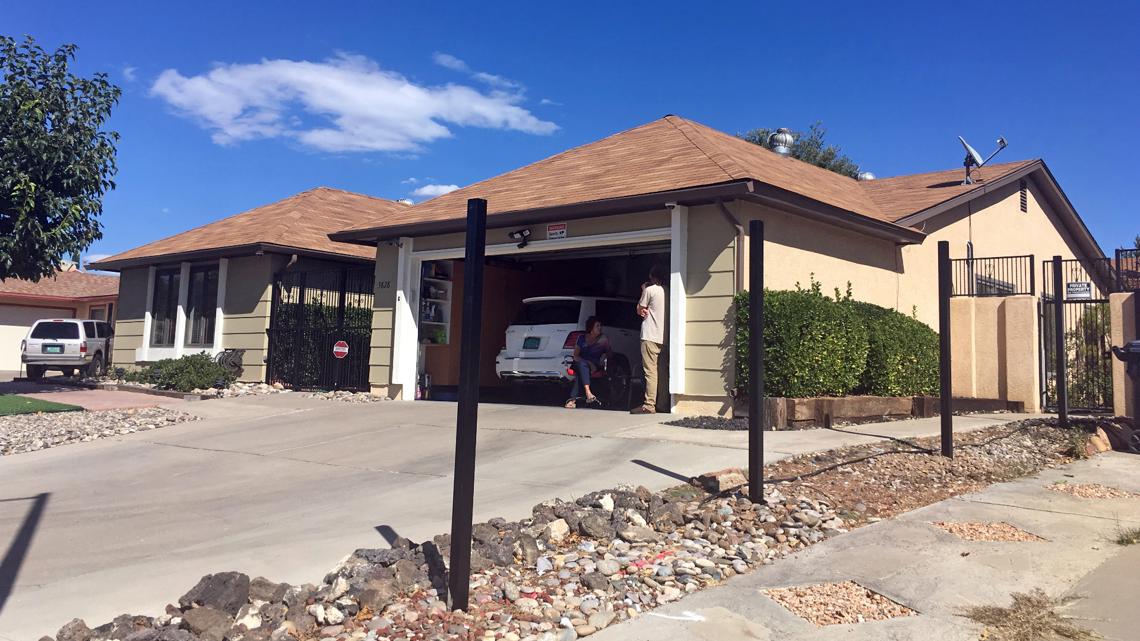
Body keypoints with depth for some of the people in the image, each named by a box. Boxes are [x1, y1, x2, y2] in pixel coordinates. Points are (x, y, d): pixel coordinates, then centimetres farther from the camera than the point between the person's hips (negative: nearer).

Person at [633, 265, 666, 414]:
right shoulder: (665, 291, 13)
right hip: (661, 337, 8)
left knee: (650, 370, -11)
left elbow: (639, 310, 3)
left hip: (650, 336, -8)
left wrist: (643, 290, 10)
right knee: (658, 371, 11)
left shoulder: (649, 290, -9)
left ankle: (649, 405, -14)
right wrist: (646, 311, 5)